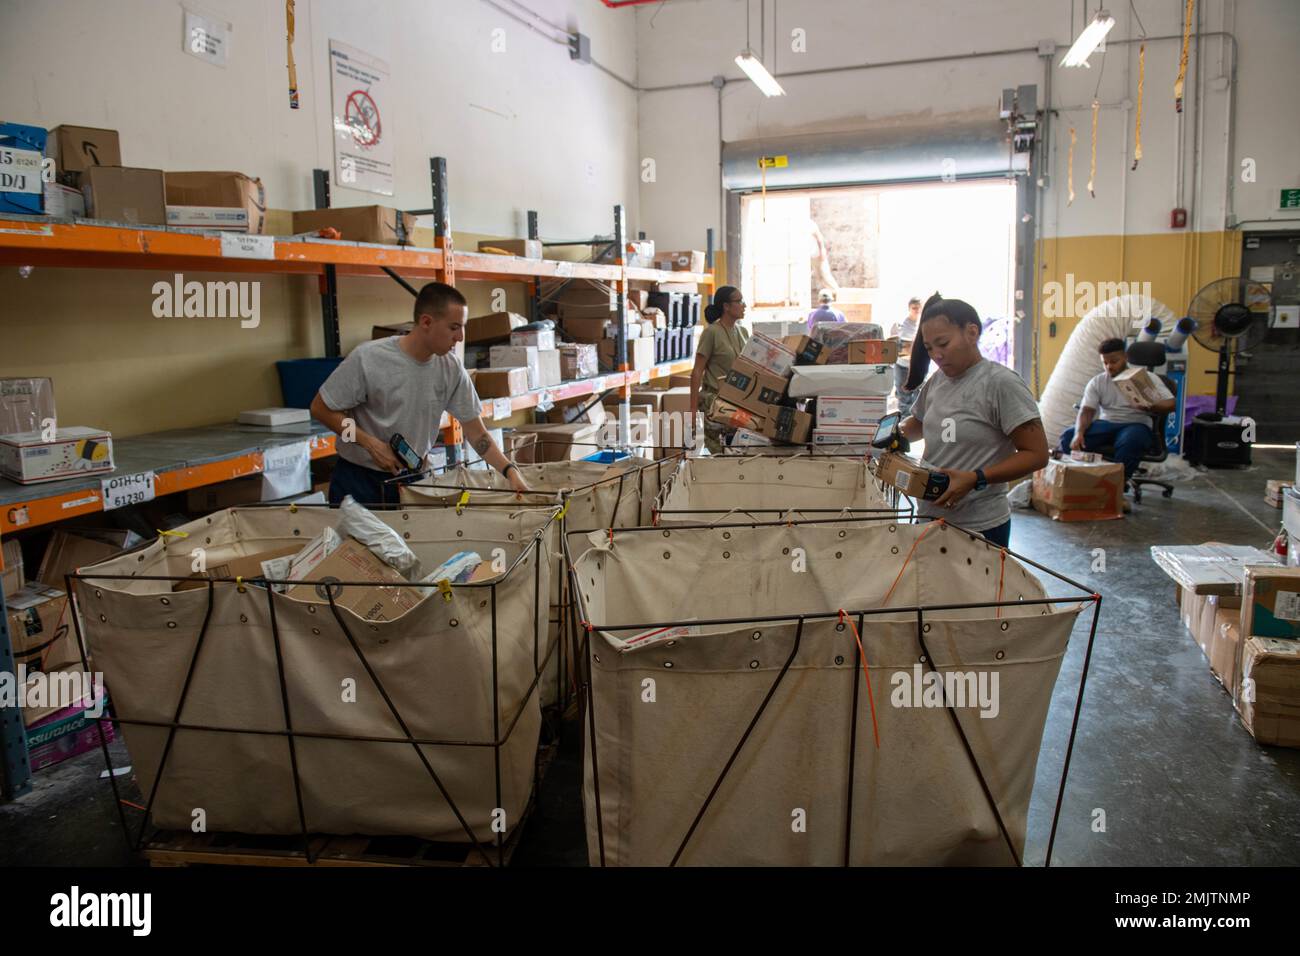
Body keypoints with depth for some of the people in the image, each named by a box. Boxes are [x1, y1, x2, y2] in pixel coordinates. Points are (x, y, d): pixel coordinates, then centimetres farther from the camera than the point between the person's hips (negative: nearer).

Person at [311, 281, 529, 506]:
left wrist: (511, 471, -16)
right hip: (358, 479, -3)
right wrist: (371, 444, -19)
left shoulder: (451, 367, -8)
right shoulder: (367, 359, -19)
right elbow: (320, 409, -10)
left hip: (412, 479, 3)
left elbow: (477, 433, -3)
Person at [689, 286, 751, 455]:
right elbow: (697, 371, -10)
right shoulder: (712, 332, -9)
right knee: (719, 453, -7)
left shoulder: (743, 332, 11)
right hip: (715, 400, -6)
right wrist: (693, 408, -13)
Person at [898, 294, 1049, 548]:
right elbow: (918, 423, 26)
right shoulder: (936, 382, 7)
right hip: (930, 518, 6)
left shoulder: (1001, 383, -13)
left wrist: (975, 479, -22)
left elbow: (1036, 454, -13)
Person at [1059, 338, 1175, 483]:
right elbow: (1087, 411, -4)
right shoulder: (1096, 382, 7)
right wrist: (1079, 433, -25)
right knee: (1068, 437, -25)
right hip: (1106, 423, 3)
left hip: (1136, 424, -3)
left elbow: (1170, 404, -5)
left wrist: (1149, 407, -28)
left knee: (1130, 442, -41)